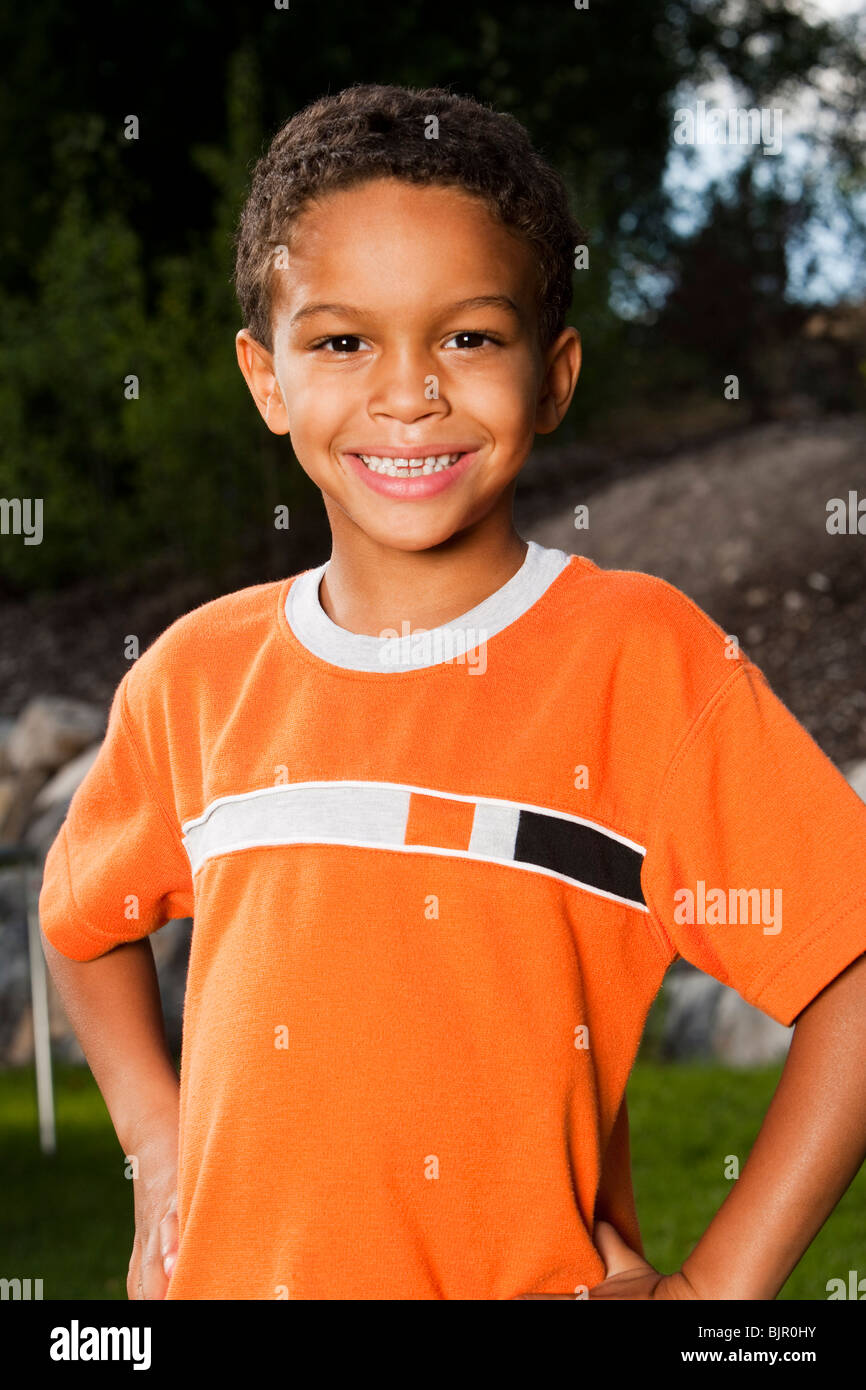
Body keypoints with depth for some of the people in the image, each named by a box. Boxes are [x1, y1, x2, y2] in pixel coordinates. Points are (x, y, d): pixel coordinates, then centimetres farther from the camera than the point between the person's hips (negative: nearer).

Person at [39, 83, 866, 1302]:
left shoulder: (641, 664, -12)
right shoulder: (197, 676, 0)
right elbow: (87, 919, 18)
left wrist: (713, 1290, -14)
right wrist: (163, 1151, 6)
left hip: (529, 1274, -3)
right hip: (231, 1270, 3)